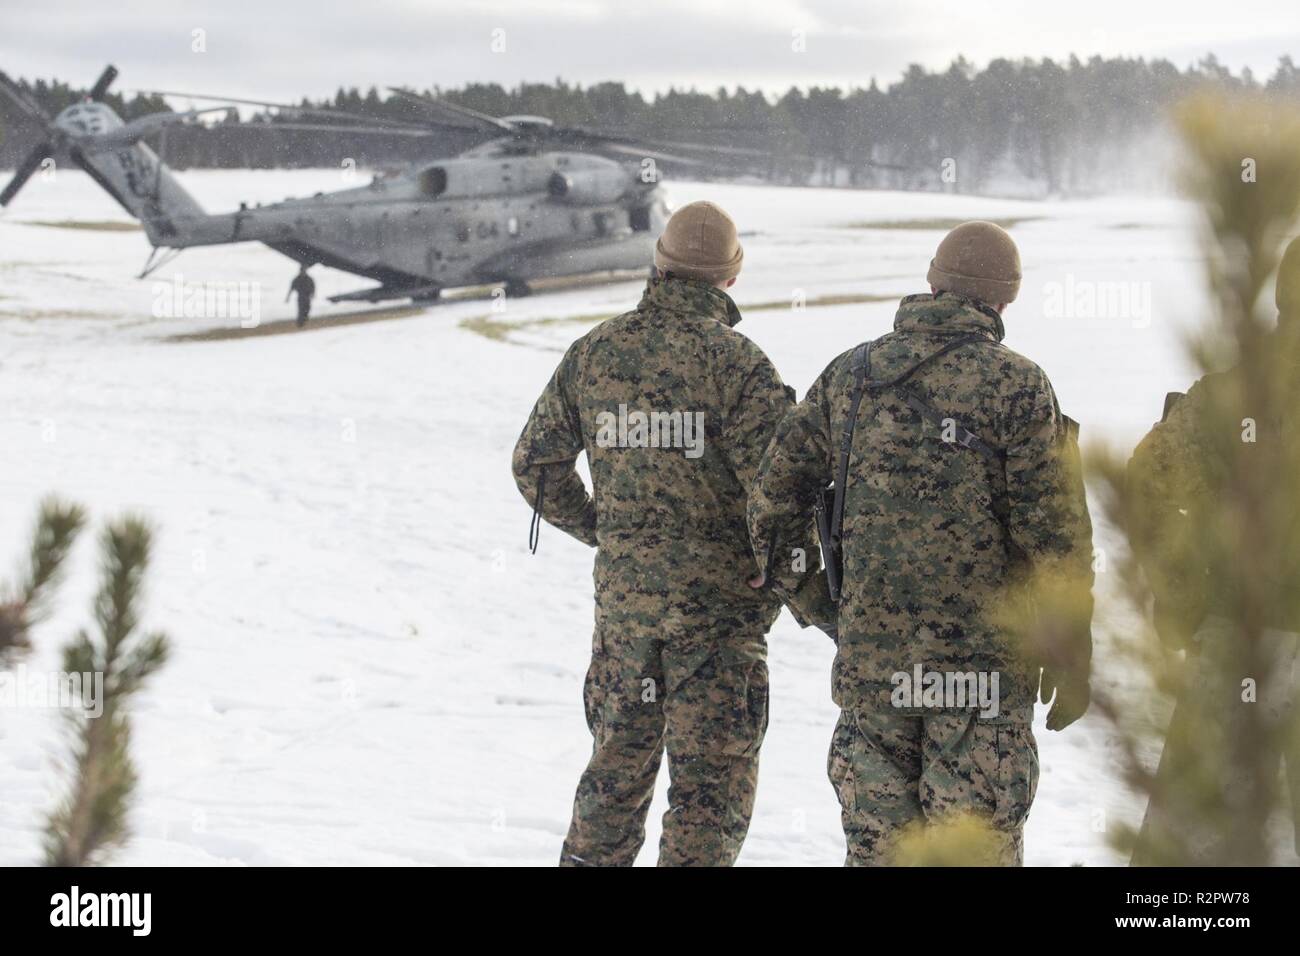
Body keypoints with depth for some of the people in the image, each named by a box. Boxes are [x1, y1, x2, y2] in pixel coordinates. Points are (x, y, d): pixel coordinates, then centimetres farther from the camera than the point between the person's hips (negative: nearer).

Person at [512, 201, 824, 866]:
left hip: (622, 597, 5)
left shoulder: (592, 353, 3)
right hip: (720, 605, -5)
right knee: (711, 783, 3)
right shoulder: (735, 363, -13)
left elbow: (535, 464, 10)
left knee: (617, 764, 19)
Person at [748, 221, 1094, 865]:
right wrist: (1072, 654, -3)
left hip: (870, 649, 4)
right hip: (982, 654, -4)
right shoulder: (1016, 386, -7)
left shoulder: (849, 374, 6)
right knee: (977, 840, 3)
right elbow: (1054, 532, -9)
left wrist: (788, 576, 28)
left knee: (875, 836, 12)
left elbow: (774, 490, 10)